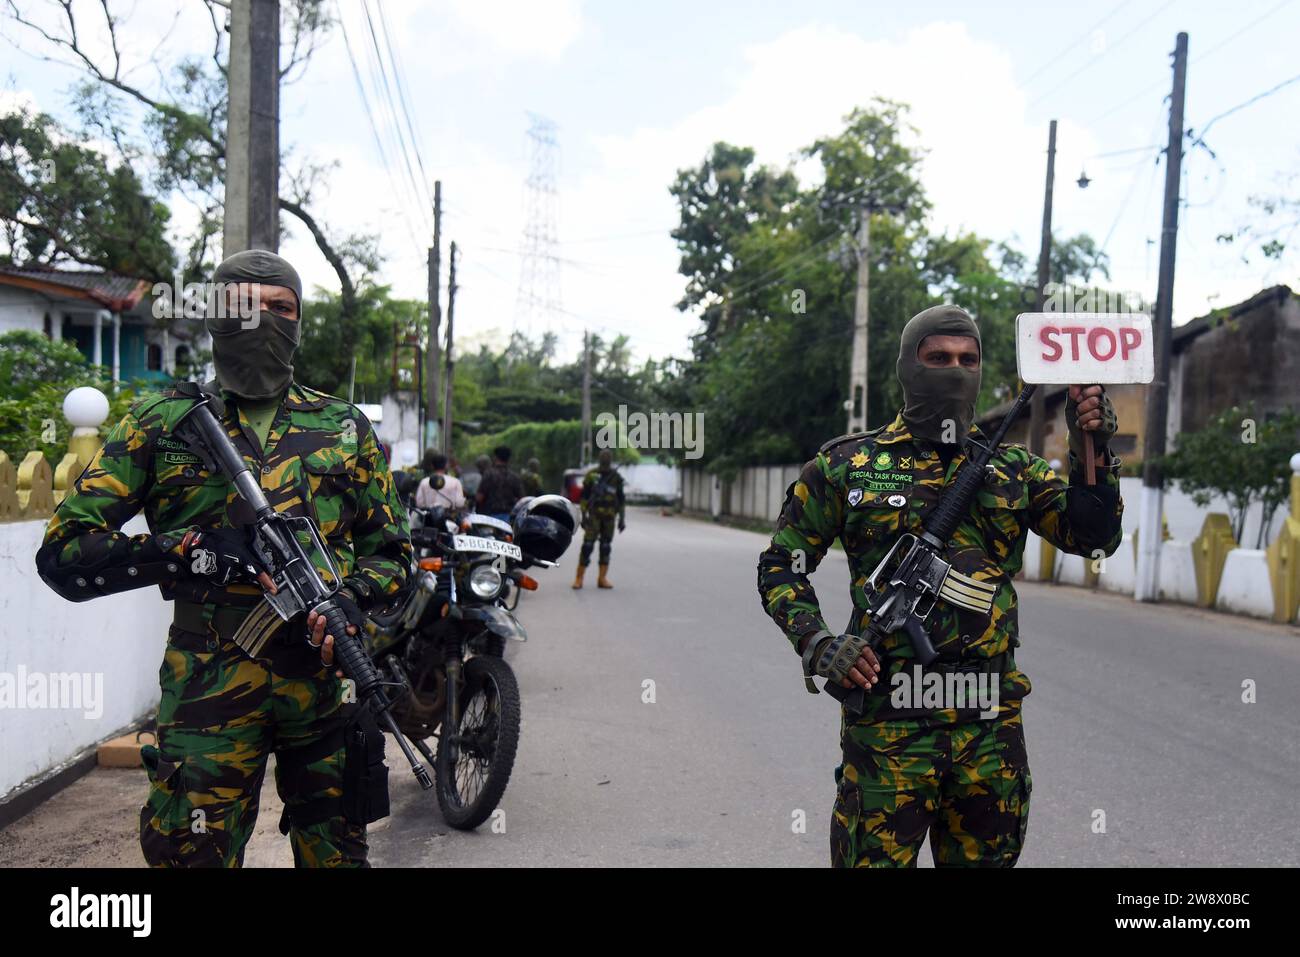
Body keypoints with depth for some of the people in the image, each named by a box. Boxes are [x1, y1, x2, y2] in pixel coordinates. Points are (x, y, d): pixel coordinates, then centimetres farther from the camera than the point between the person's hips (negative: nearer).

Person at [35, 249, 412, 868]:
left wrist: (354, 597, -8)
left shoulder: (344, 426, 11)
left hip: (327, 672, 2)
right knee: (195, 853, 2)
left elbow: (390, 549, 15)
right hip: (208, 685, -2)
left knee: (336, 853, 13)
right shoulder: (162, 424, 5)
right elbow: (63, 551, -2)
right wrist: (192, 549, -16)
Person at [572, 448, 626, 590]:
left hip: (609, 517, 3)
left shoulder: (616, 477, 9)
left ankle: (602, 578, 9)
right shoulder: (591, 475, 1)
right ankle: (579, 578, -5)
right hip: (594, 516, -3)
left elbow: (621, 500, 13)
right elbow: (584, 497, 2)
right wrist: (584, 515, -5)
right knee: (587, 545, -8)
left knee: (606, 547, 4)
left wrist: (622, 518, 9)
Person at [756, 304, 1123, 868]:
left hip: (992, 726, 3)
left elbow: (1093, 536, 2)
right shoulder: (848, 465, 3)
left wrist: (1091, 450, -11)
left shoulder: (1013, 468, 11)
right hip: (886, 722, -3)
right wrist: (818, 646, -9)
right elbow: (781, 566, 6)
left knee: (987, 857, 16)